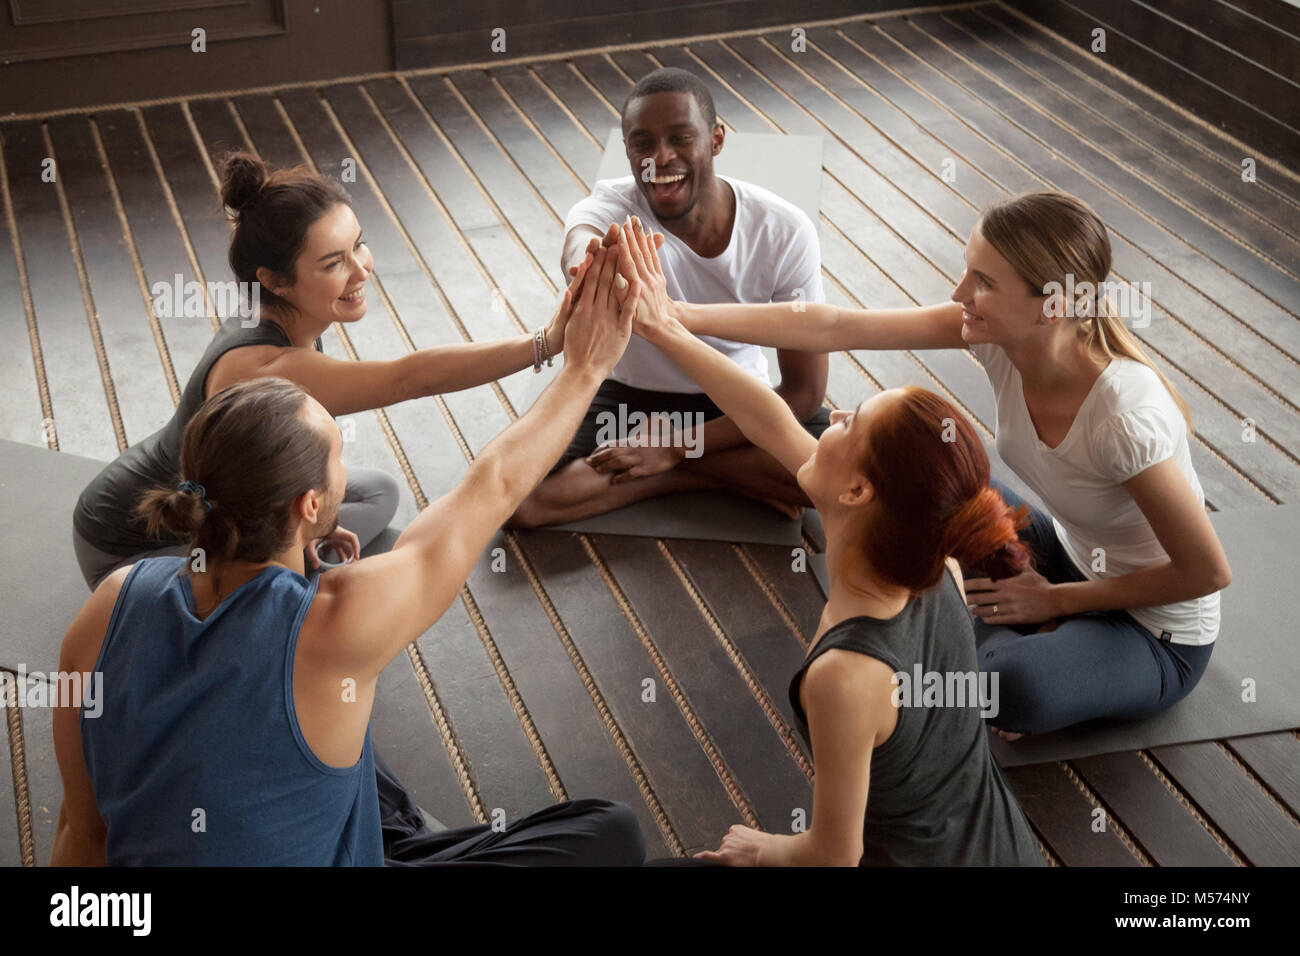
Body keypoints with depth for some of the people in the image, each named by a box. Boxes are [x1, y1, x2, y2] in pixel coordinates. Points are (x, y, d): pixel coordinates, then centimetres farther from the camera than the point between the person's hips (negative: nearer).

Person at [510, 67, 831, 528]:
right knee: (512, 495, -27)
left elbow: (804, 390, -17)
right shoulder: (612, 206, -23)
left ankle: (678, 466, -12)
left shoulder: (785, 230, -21)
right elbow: (579, 242, -51)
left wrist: (675, 448, -23)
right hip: (626, 394, 1)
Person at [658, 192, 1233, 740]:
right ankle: (1013, 635, -3)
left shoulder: (1125, 418, -36)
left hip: (1156, 634, -7)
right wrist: (684, 316, -23)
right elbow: (834, 328, -19)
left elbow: (1207, 572, -24)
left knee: (1012, 687, -36)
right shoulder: (1002, 338, -18)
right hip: (1073, 560, 7)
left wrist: (1056, 600, -15)